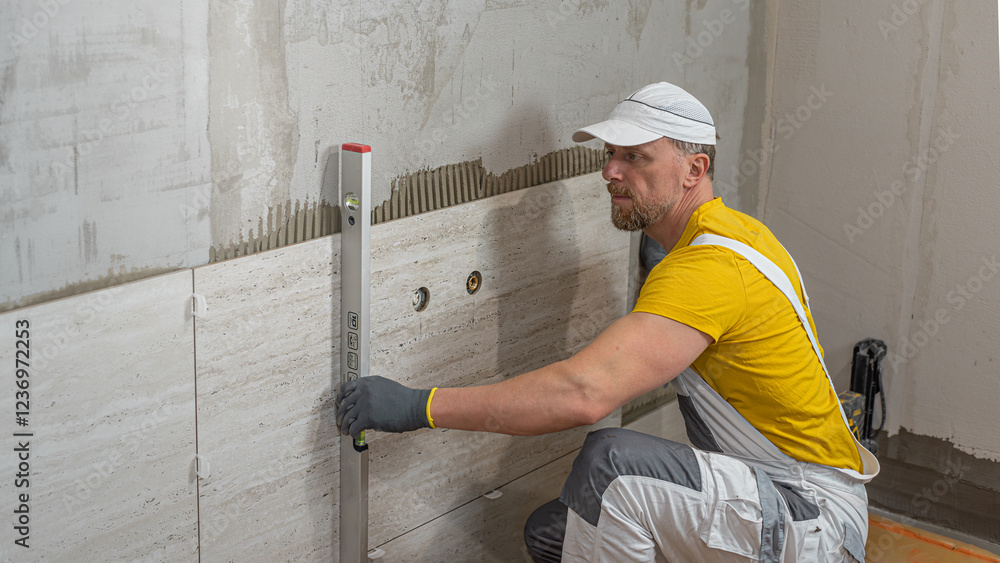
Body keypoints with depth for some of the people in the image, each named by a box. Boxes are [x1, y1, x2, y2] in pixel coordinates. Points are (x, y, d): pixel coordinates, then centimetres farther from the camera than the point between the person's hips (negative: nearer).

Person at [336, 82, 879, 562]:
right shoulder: (736, 230, 6)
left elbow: (583, 393, -37)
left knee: (611, 460, -33)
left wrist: (421, 406, -34)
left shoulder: (709, 267, -26)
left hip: (819, 518, -10)